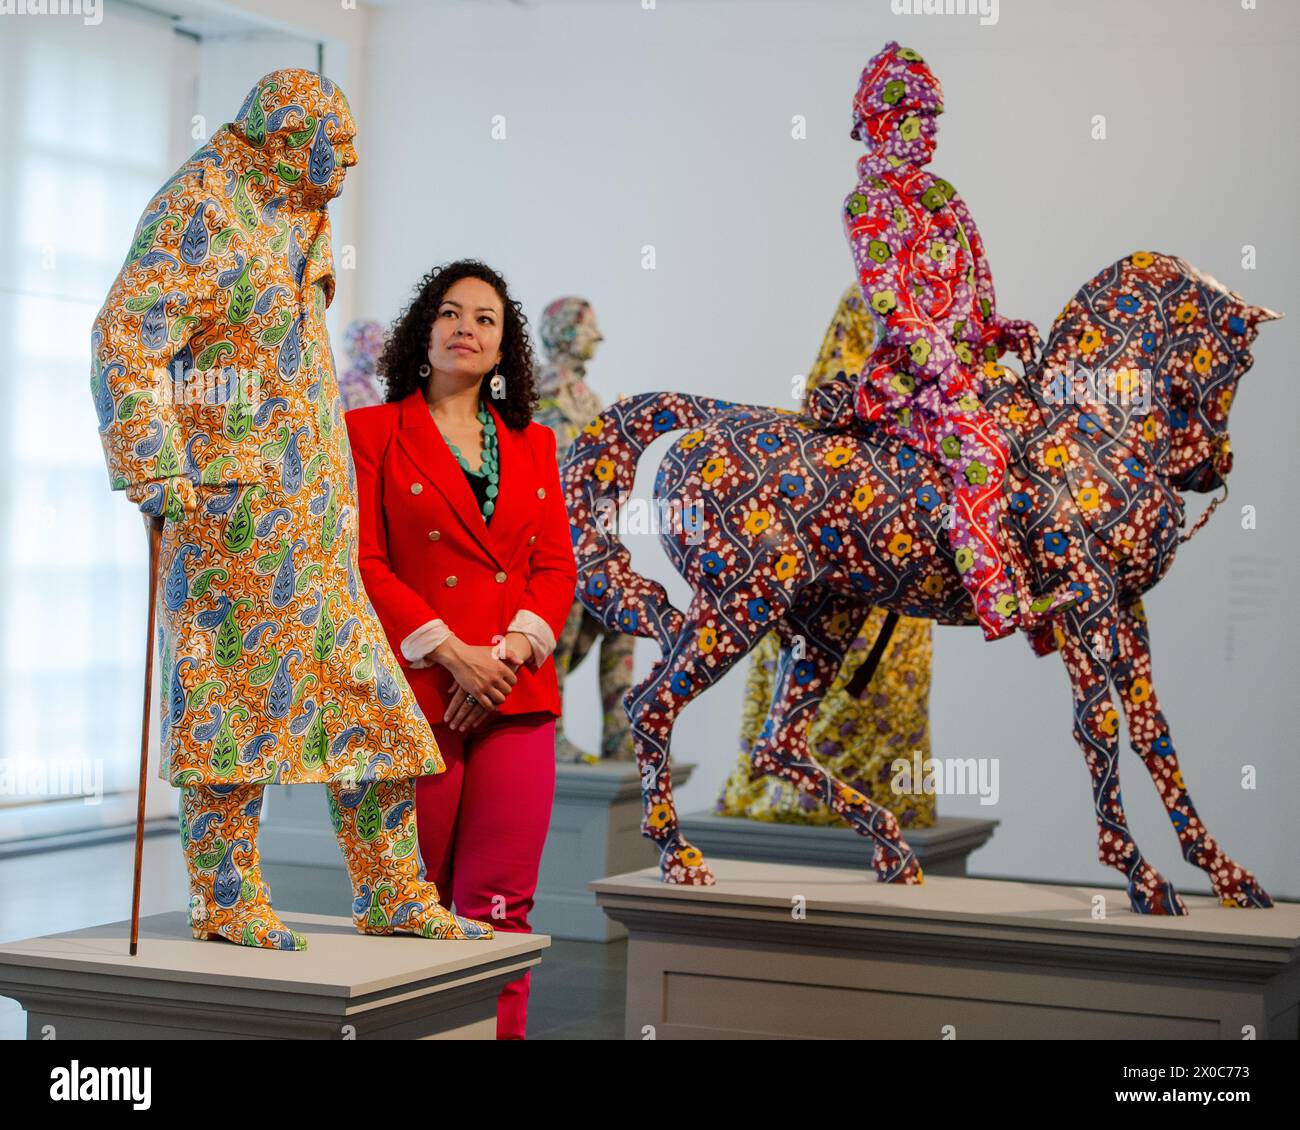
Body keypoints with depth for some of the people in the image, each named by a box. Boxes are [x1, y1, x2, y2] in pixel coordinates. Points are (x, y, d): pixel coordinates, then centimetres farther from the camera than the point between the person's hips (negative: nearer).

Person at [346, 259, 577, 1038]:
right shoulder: (373, 432, 4)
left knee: (501, 907, -1)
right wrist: (452, 654, -13)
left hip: (518, 703, 3)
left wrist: (512, 651, -8)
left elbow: (557, 567, 10)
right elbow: (364, 564, -5)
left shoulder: (534, 445, 16)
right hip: (414, 696, -3)